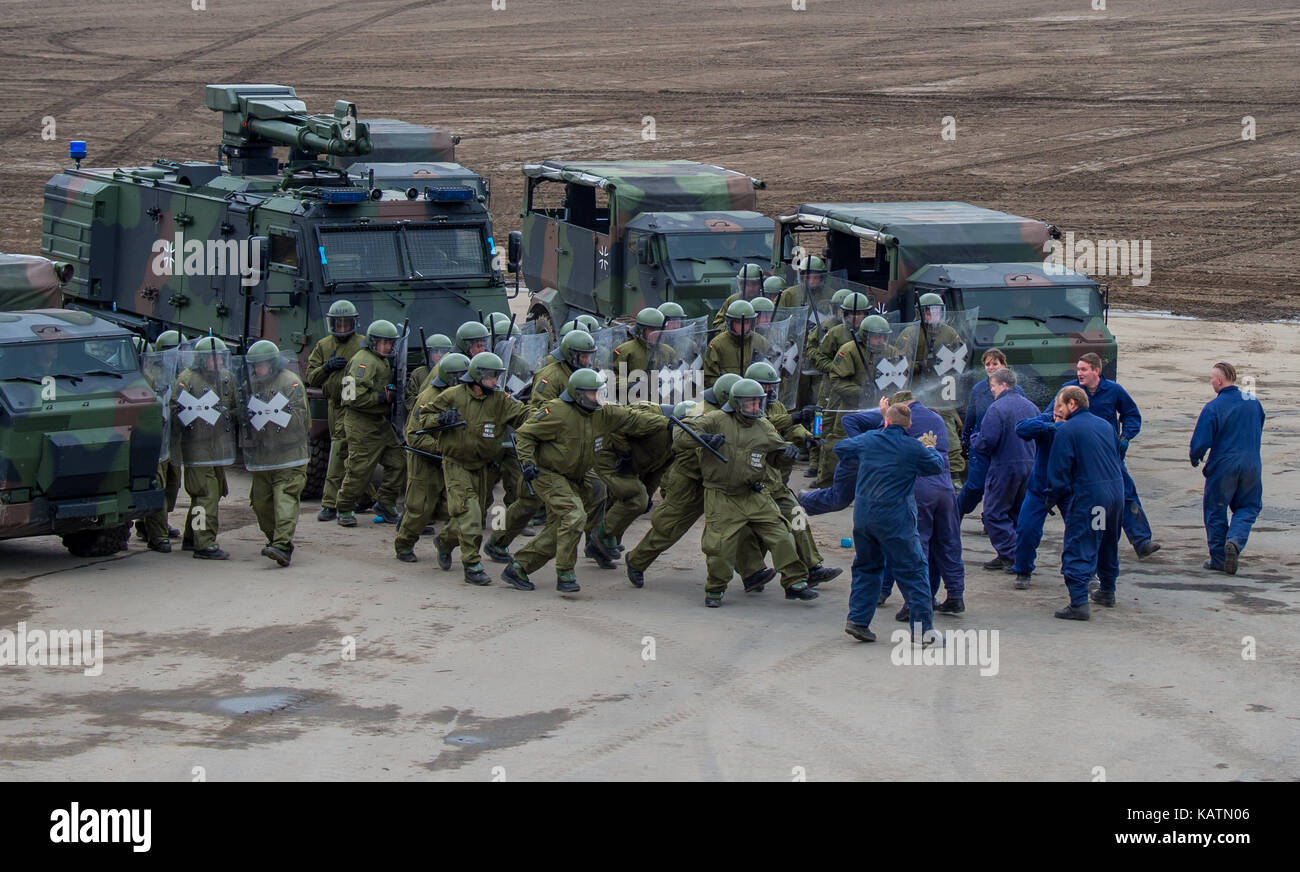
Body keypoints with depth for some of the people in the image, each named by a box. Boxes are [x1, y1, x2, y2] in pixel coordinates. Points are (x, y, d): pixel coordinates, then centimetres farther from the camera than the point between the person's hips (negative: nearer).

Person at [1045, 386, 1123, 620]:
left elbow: (1059, 471, -8)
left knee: (1078, 550, -6)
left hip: (1087, 495, -7)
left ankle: (1079, 603, -15)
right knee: (1108, 544, 25)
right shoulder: (1105, 425, 13)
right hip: (1116, 491, 7)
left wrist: (1052, 498, 4)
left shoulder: (1066, 431, -8)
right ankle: (1107, 590, 38)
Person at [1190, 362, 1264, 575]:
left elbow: (1200, 441, -15)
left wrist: (1194, 457, 5)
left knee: (1215, 511, 11)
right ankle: (1235, 539, -11)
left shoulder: (1213, 408, -14)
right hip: (1252, 465, 4)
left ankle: (1219, 558, 14)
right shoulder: (1253, 401, 3)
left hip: (1223, 467, -4)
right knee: (1248, 507, 16)